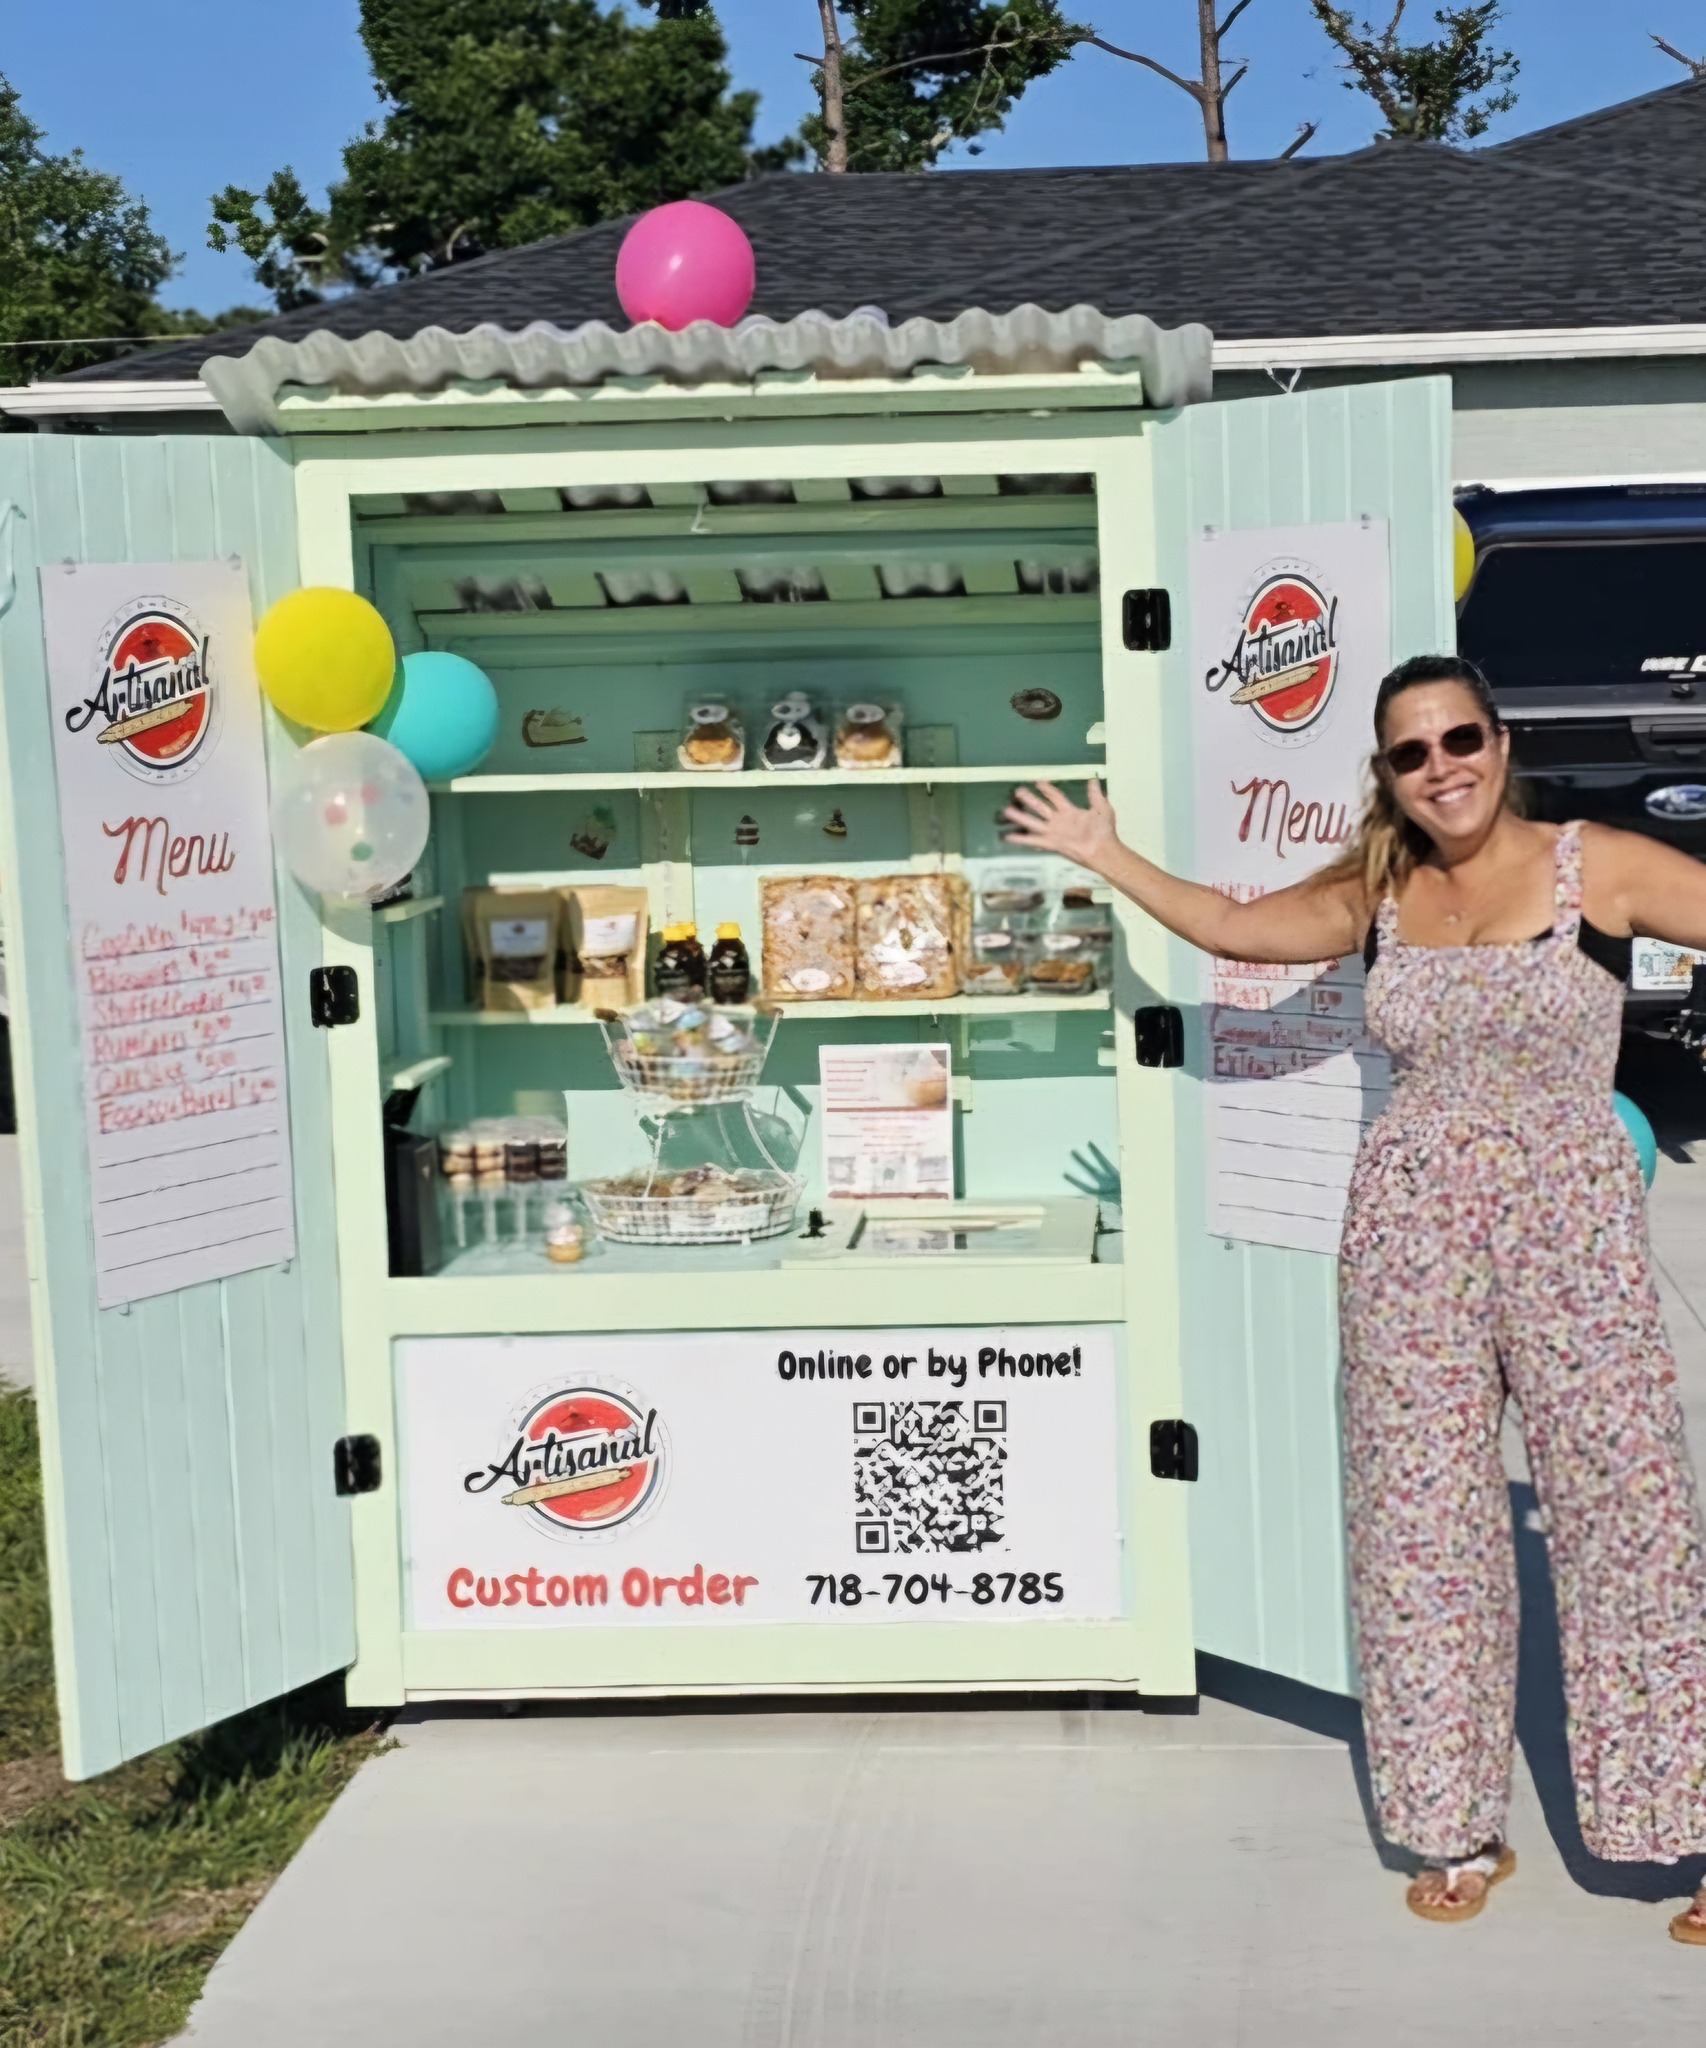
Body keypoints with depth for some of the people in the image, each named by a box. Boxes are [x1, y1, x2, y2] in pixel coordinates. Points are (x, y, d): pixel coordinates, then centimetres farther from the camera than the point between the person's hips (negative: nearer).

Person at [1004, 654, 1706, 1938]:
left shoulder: (1599, 868, -4)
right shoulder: (1376, 894, 8)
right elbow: (1232, 928, 17)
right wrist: (1109, 857, 18)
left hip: (1573, 1223, -3)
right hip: (1410, 1228, 4)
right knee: (1424, 1524, 6)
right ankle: (1465, 1830, 19)